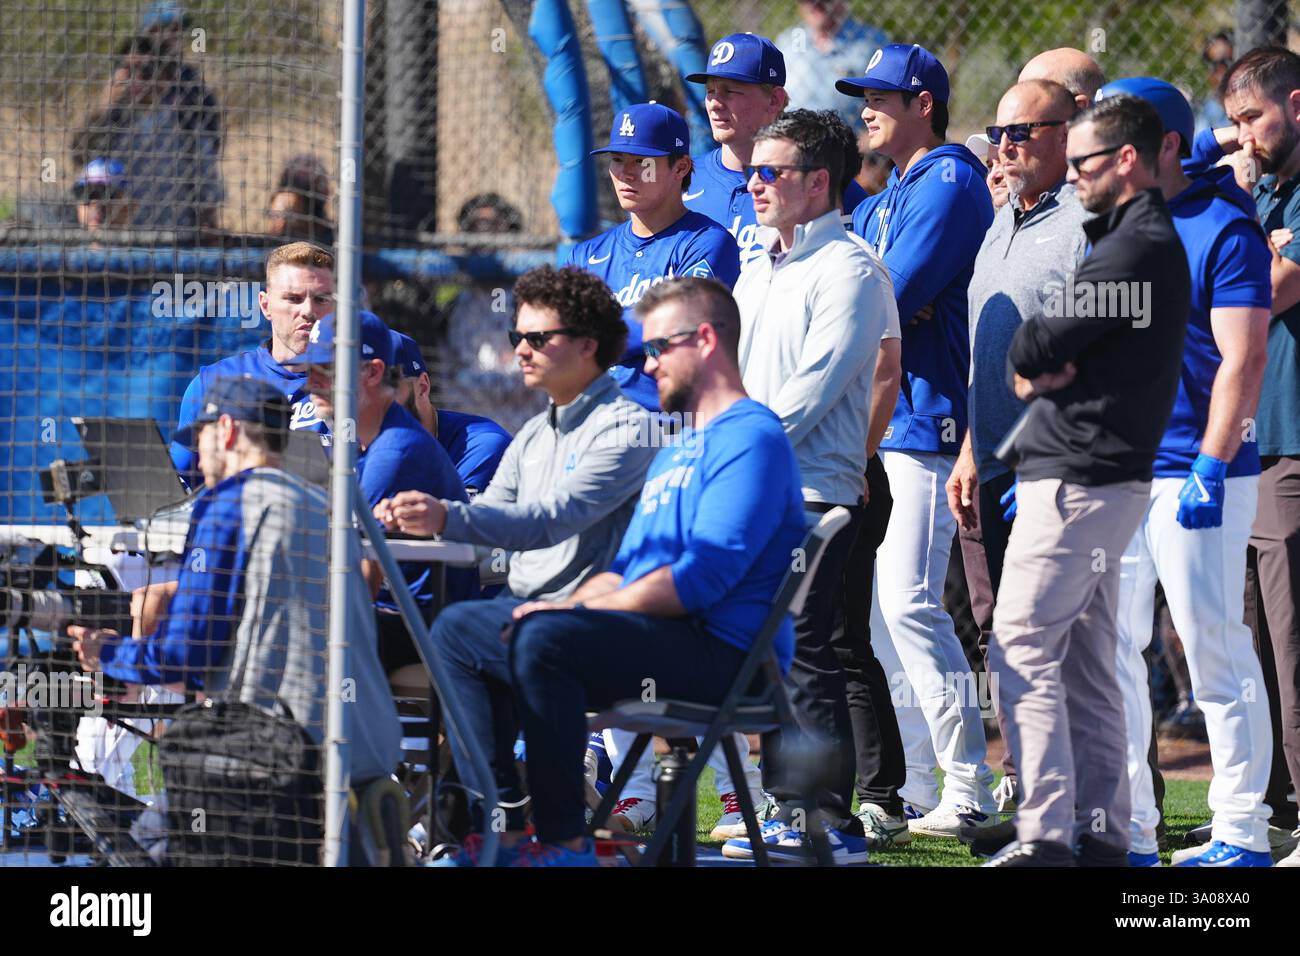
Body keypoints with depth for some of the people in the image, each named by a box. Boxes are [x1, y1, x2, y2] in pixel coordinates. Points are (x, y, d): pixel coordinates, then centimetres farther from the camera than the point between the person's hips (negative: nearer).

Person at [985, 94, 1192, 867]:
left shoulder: (1136, 248, -16)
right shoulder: (1147, 239, 18)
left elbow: (1030, 350, -17)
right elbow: (1032, 354, 16)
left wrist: (1032, 359, 4)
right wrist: (1041, 369, -4)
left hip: (1078, 479, -10)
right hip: (1106, 475, 10)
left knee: (1023, 649, -11)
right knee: (1086, 659, 12)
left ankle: (1046, 833, -15)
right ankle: (1102, 833, 14)